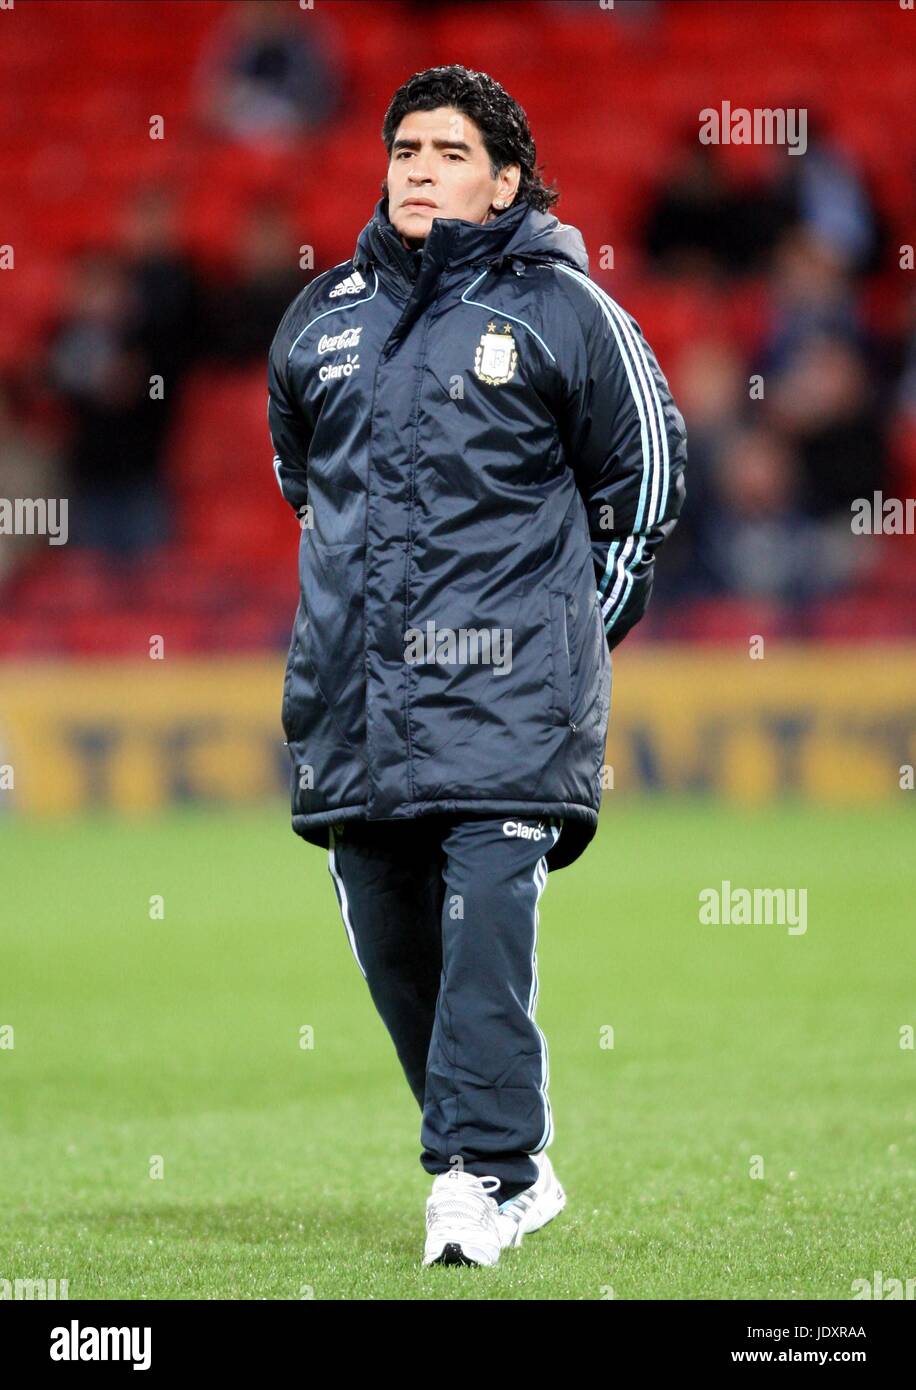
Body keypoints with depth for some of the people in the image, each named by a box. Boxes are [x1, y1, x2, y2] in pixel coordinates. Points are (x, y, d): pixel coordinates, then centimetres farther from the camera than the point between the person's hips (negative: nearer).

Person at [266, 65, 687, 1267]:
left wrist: (576, 623, 12)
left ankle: (479, 1170, -14)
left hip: (505, 687, -5)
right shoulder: (323, 319, 13)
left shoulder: (561, 310, 1)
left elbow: (648, 467, 10)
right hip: (353, 694, 5)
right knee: (391, 941, 5)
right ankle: (514, 1166, 17)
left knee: (488, 912, -16)